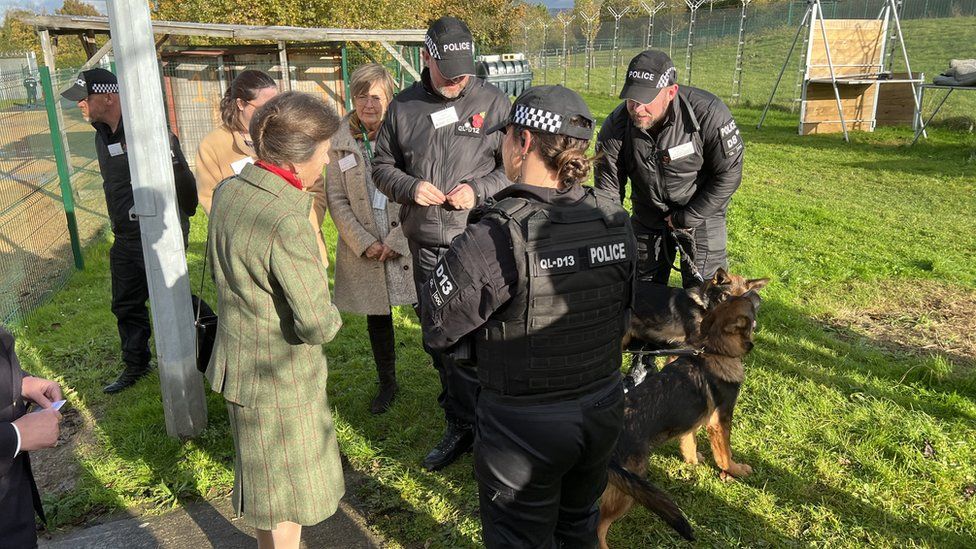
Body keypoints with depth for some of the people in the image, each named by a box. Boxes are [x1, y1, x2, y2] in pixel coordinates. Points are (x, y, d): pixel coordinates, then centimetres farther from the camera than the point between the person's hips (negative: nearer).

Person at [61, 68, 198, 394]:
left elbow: (181, 179, -18)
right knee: (125, 306, 18)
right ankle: (136, 365, 35)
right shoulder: (102, 136, 9)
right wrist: (120, 224, 20)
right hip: (124, 239, 9)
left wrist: (180, 220, -5)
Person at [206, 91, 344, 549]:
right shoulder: (287, 222, -30)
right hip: (280, 378, -8)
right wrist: (329, 315, -5)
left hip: (238, 360, 8)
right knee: (287, 496, 14)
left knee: (266, 483, 29)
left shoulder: (227, 191, -4)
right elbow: (318, 326, -28)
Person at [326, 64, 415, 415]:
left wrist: (396, 241, -12)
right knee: (377, 318, 15)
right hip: (364, 249, 3)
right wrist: (365, 243, -7)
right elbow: (336, 200, 1)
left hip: (407, 244, -3)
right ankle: (387, 384, 34)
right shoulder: (341, 142, 0)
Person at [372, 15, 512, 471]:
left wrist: (479, 189, -16)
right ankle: (459, 426, 32)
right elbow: (382, 166, 13)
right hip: (426, 246, 4)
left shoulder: (493, 102, -2)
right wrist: (410, 187, -7)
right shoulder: (403, 106, 6)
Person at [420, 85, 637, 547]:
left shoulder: (498, 236, -28)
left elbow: (438, 326, -19)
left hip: (524, 426, -5)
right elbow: (625, 310, 5)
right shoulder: (615, 219, -8)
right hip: (604, 410, 6)